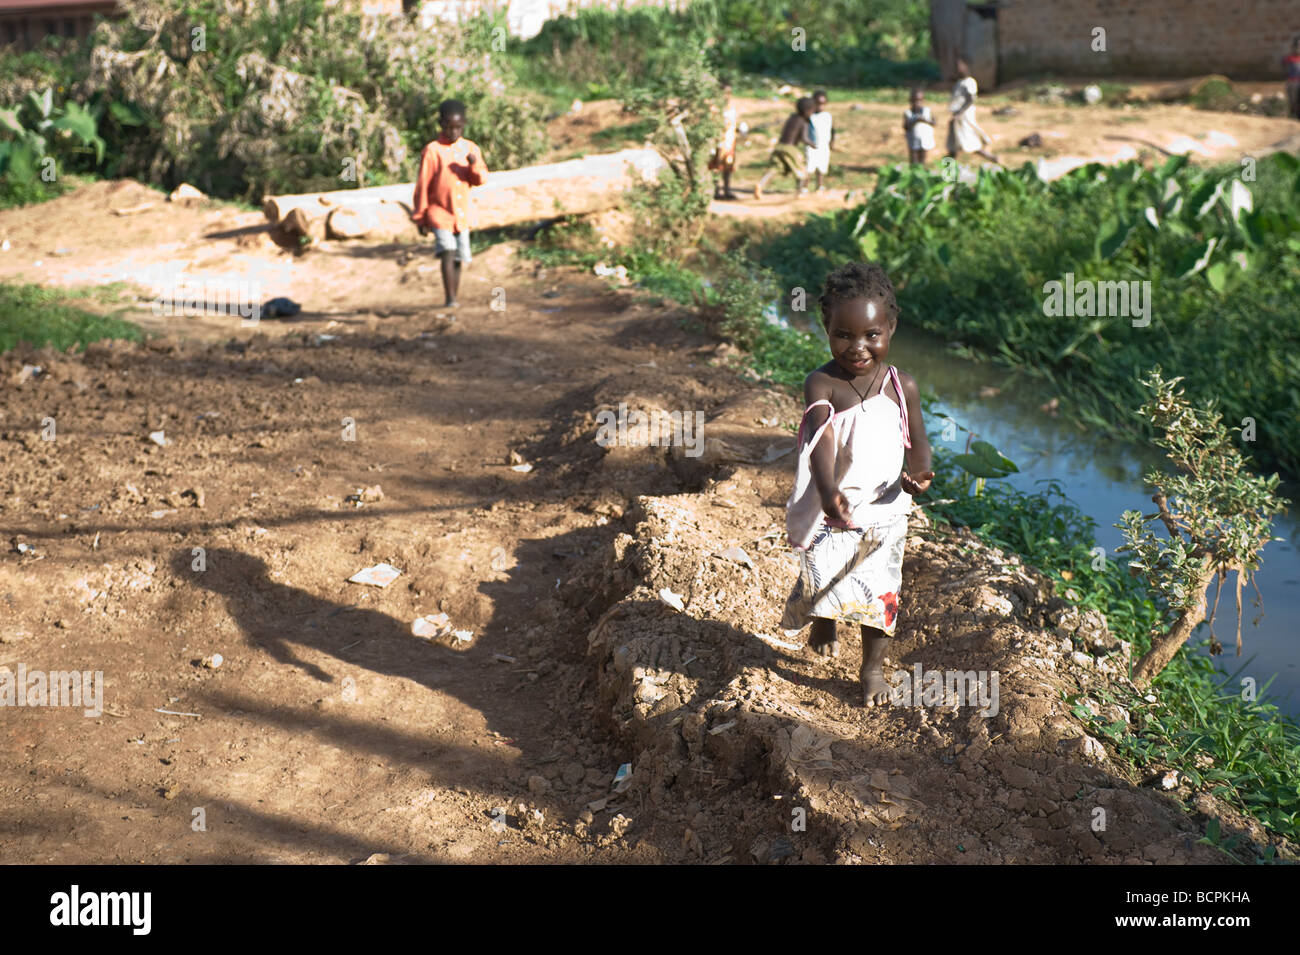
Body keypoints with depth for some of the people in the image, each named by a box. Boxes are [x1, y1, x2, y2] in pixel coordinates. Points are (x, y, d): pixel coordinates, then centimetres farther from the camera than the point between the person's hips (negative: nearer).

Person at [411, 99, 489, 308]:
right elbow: (422, 186, -3)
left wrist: (475, 166, -20)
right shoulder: (433, 151, -6)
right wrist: (420, 218, -1)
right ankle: (450, 299, -20)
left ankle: (455, 297, 21)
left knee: (459, 259, 9)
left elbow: (481, 180, 2)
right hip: (439, 213, -4)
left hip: (462, 215, 4)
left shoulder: (471, 149, 7)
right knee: (447, 253, -19)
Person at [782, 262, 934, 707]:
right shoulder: (822, 384, -13)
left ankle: (872, 667, 29)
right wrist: (828, 492, -44)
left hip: (883, 510, 2)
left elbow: (917, 441, 5)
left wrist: (918, 472, -19)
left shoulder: (902, 386, -4)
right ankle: (823, 625, 37)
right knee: (825, 578, 1)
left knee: (880, 591, 8)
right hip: (829, 509, -2)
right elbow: (820, 441, -27)